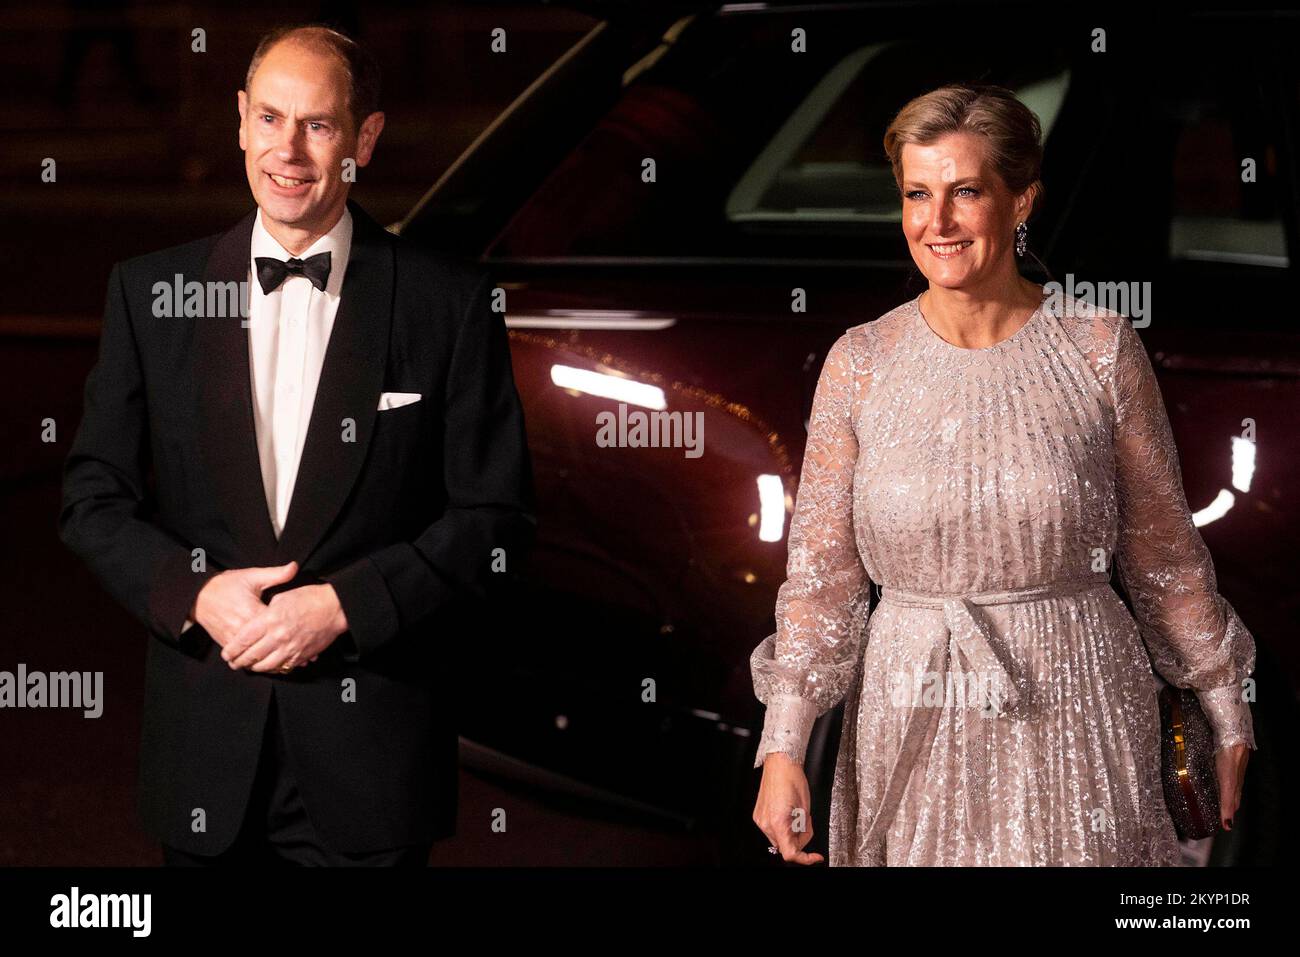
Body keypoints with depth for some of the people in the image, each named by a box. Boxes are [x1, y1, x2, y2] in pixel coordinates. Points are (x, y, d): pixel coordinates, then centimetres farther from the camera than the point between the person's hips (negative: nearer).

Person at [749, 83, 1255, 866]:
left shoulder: (1101, 349, -5)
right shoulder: (860, 361, -2)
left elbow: (1166, 552, 2)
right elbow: (821, 569, -1)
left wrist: (1228, 716, 8)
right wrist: (783, 746, -7)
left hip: (1072, 710, -1)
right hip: (911, 716, 1)